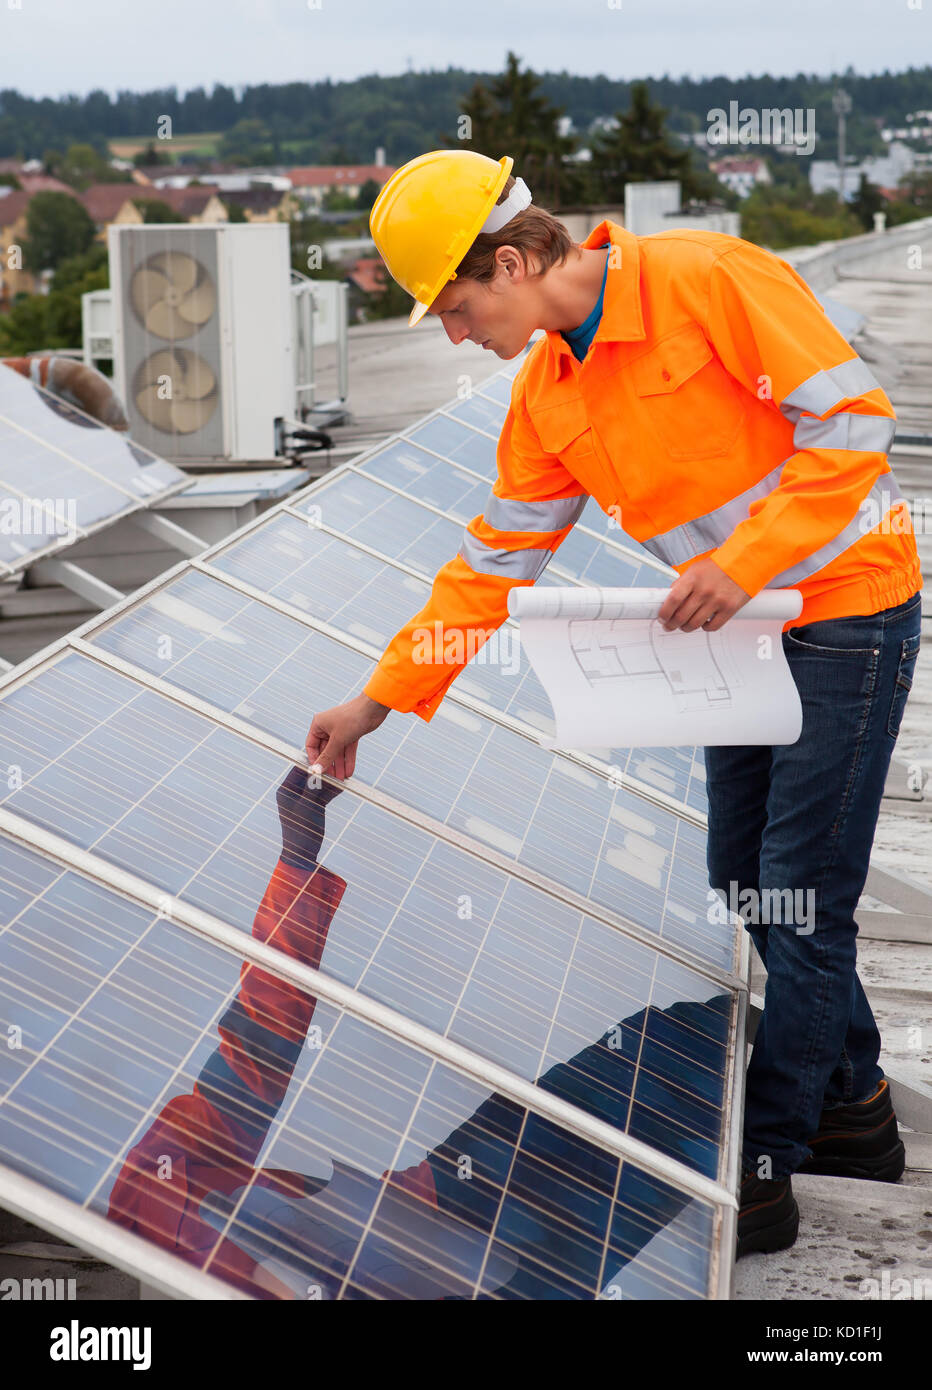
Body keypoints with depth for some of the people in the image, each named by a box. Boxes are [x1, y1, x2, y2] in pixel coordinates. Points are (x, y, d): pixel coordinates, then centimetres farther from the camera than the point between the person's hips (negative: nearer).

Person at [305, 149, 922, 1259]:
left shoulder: (713, 280, -19)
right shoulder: (545, 393, 3)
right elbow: (494, 561, 8)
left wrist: (744, 560, -27)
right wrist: (381, 696, 6)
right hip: (742, 631, 8)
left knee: (799, 904, -4)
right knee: (745, 888, 13)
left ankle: (763, 1168, 7)